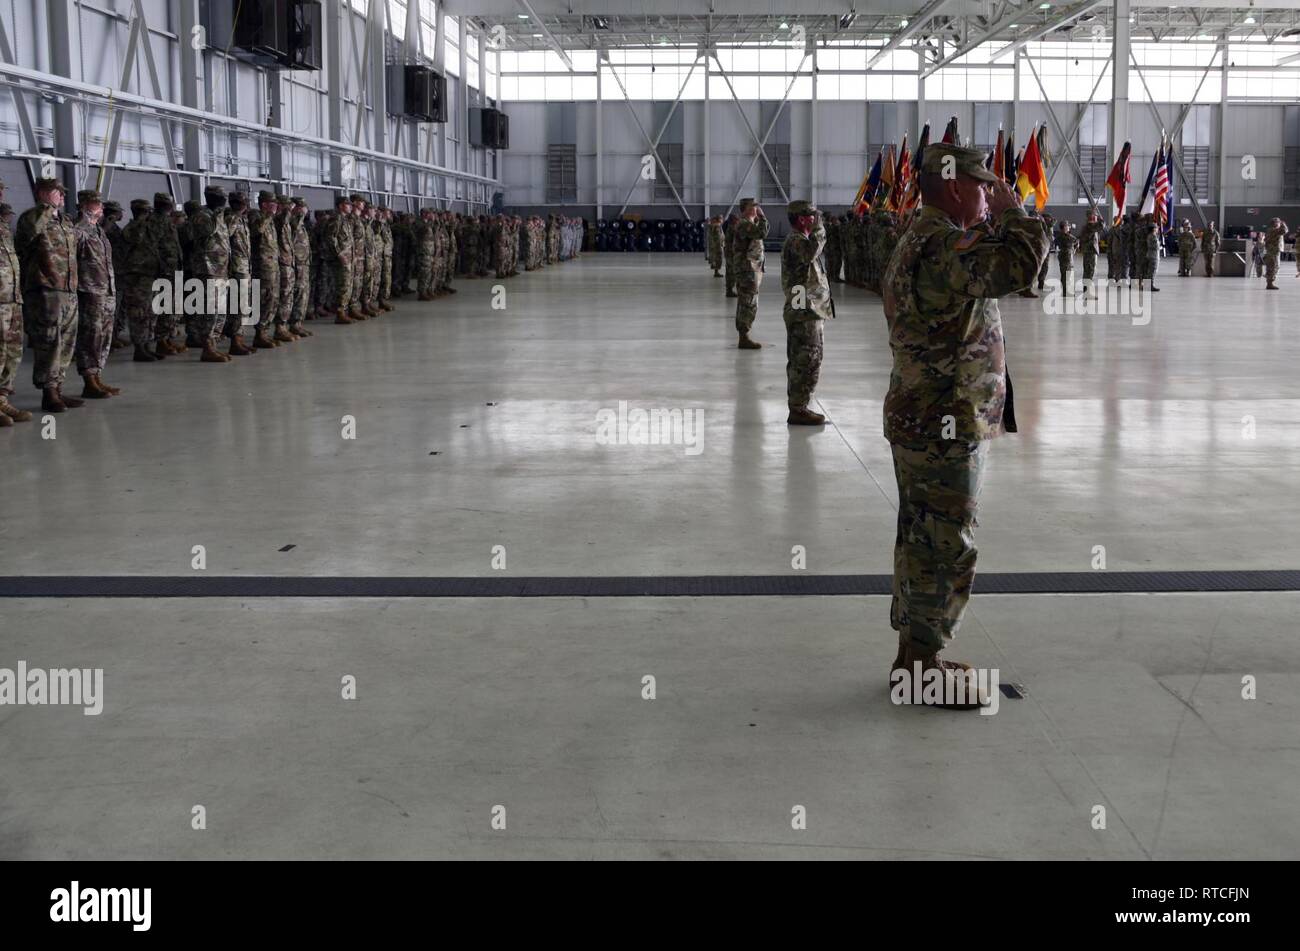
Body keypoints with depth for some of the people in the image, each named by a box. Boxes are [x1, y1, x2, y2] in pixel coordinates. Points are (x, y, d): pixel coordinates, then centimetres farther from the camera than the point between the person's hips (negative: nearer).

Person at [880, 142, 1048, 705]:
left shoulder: (918, 245, 15)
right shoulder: (943, 248, -21)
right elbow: (1022, 260, -32)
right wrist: (1009, 209, -18)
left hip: (917, 421, 11)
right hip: (947, 428, -11)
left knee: (921, 541, 17)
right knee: (946, 548, -3)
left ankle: (913, 653, 27)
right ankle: (926, 666, 6)